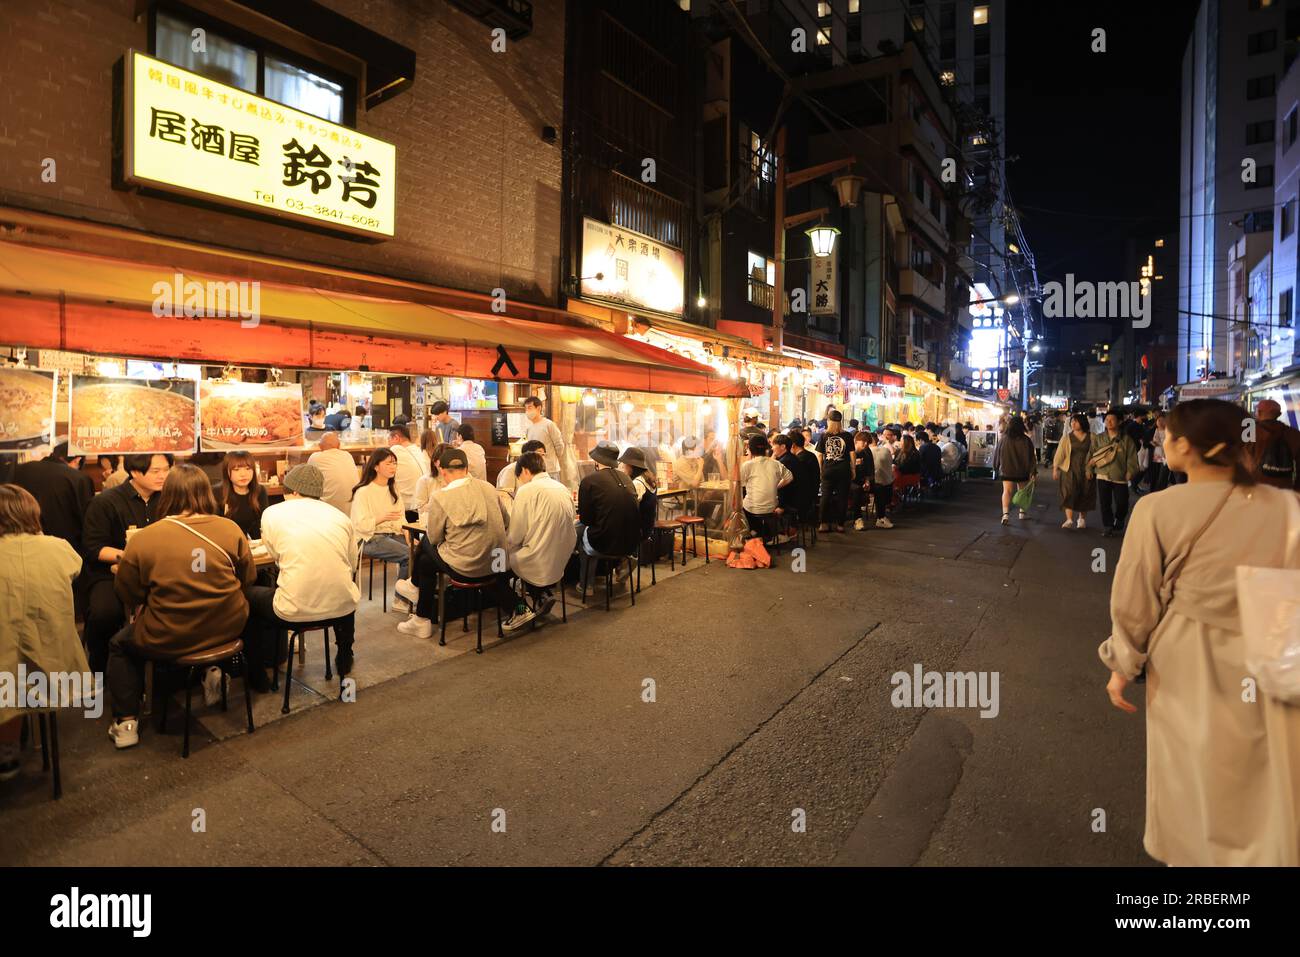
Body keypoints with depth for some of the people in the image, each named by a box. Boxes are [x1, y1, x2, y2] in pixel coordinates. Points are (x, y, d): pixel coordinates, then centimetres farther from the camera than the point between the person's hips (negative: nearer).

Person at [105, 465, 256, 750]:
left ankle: (125, 724, 25)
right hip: (228, 629, 2)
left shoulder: (142, 539, -14)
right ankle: (212, 673, 39)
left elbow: (128, 596, -3)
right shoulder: (230, 529, -10)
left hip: (168, 639, -2)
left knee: (119, 645, 28)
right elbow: (248, 578, 3)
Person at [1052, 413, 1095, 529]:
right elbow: (1059, 453, 0)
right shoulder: (1067, 438, 3)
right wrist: (1055, 468, -5)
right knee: (1069, 494, -10)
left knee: (1085, 495, 9)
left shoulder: (1091, 437, 2)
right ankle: (1069, 520, -12)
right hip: (1069, 471, -1)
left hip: (1085, 471, 1)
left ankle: (1081, 519, 25)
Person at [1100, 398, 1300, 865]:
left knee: (1190, 784, 19)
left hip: (1187, 666, -1)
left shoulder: (1157, 509, -13)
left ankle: (1191, 854, 38)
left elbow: (1135, 601, -6)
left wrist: (1122, 664, 7)